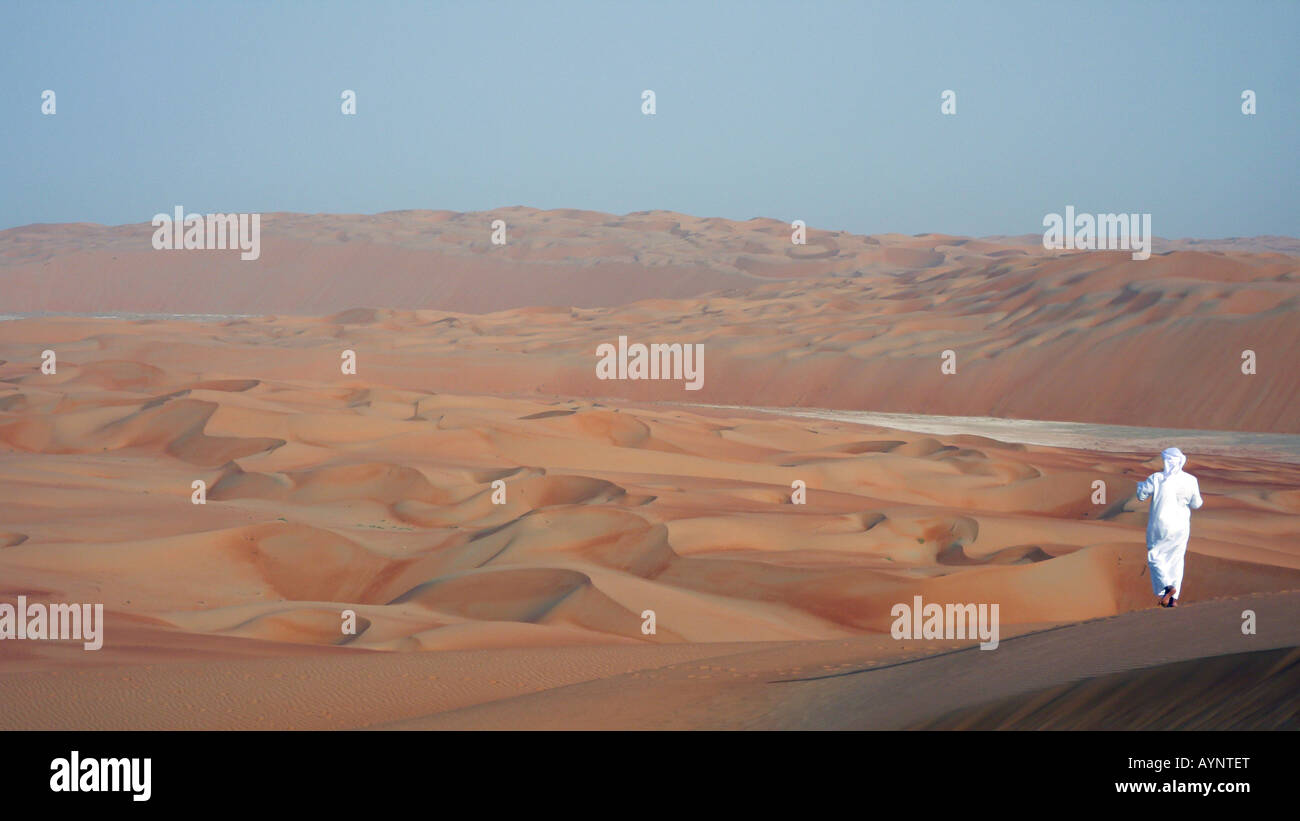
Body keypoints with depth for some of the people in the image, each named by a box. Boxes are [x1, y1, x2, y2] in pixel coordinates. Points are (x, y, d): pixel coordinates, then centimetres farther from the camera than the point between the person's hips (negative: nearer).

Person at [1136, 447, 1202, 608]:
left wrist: (1140, 485, 18)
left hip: (1160, 527, -3)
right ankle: (1174, 597, 13)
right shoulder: (1191, 481, -6)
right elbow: (1196, 504, 4)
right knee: (1176, 560, 16)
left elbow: (1141, 496, -3)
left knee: (1155, 558, 10)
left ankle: (1166, 586, -14)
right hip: (1181, 528, 3)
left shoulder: (1156, 479, -15)